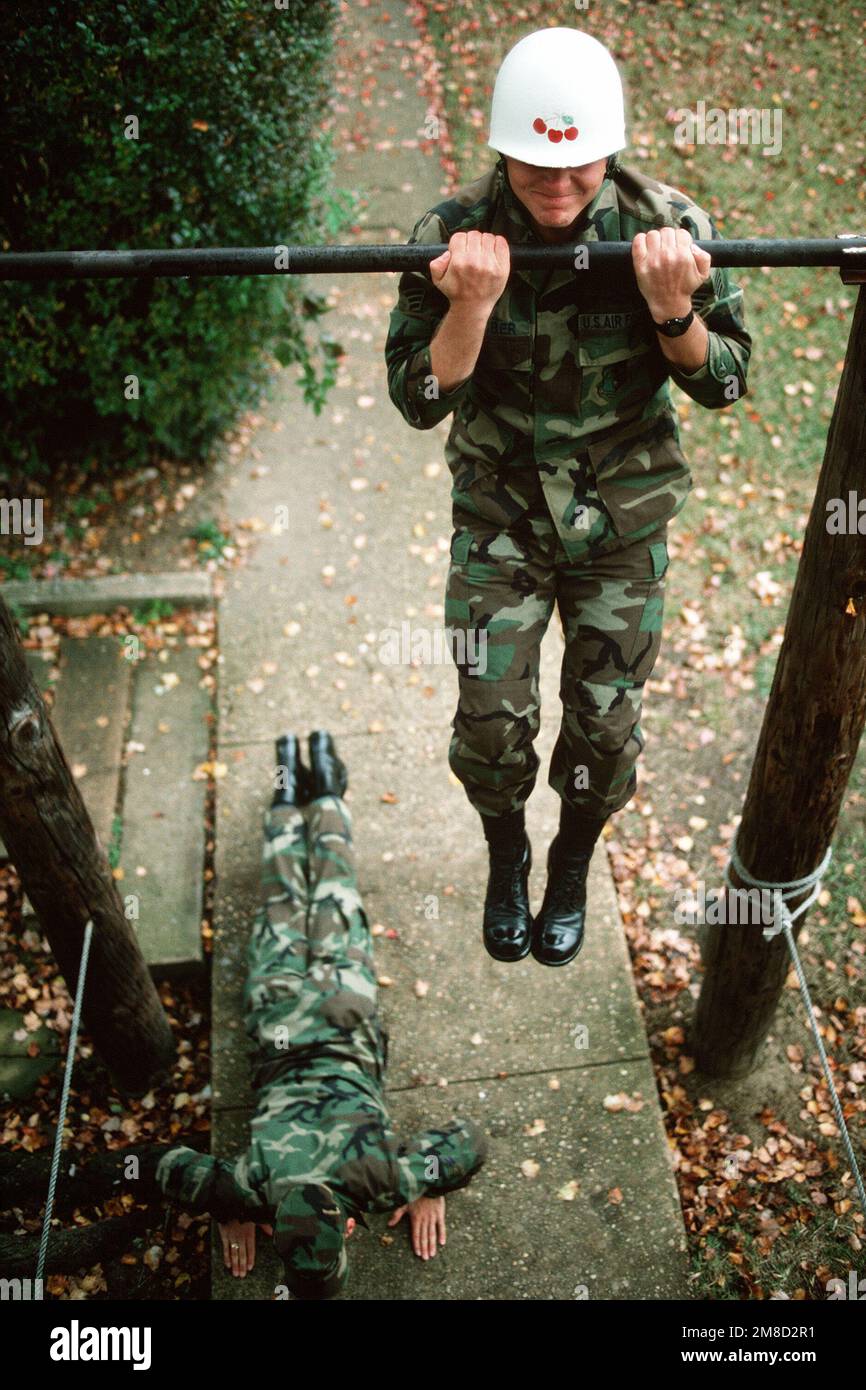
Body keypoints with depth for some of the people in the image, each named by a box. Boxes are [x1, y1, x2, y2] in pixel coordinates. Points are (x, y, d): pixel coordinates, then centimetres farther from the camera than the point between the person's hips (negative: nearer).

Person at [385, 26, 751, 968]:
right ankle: (505, 860, 33)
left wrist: (672, 311, -26)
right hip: (499, 511, 0)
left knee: (605, 724, 8)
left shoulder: (669, 227, -15)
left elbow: (724, 382, -6)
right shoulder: (453, 236, -15)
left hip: (623, 518, 1)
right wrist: (471, 306, -31)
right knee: (491, 720, 0)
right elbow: (418, 400, -14)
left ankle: (572, 871, 38)